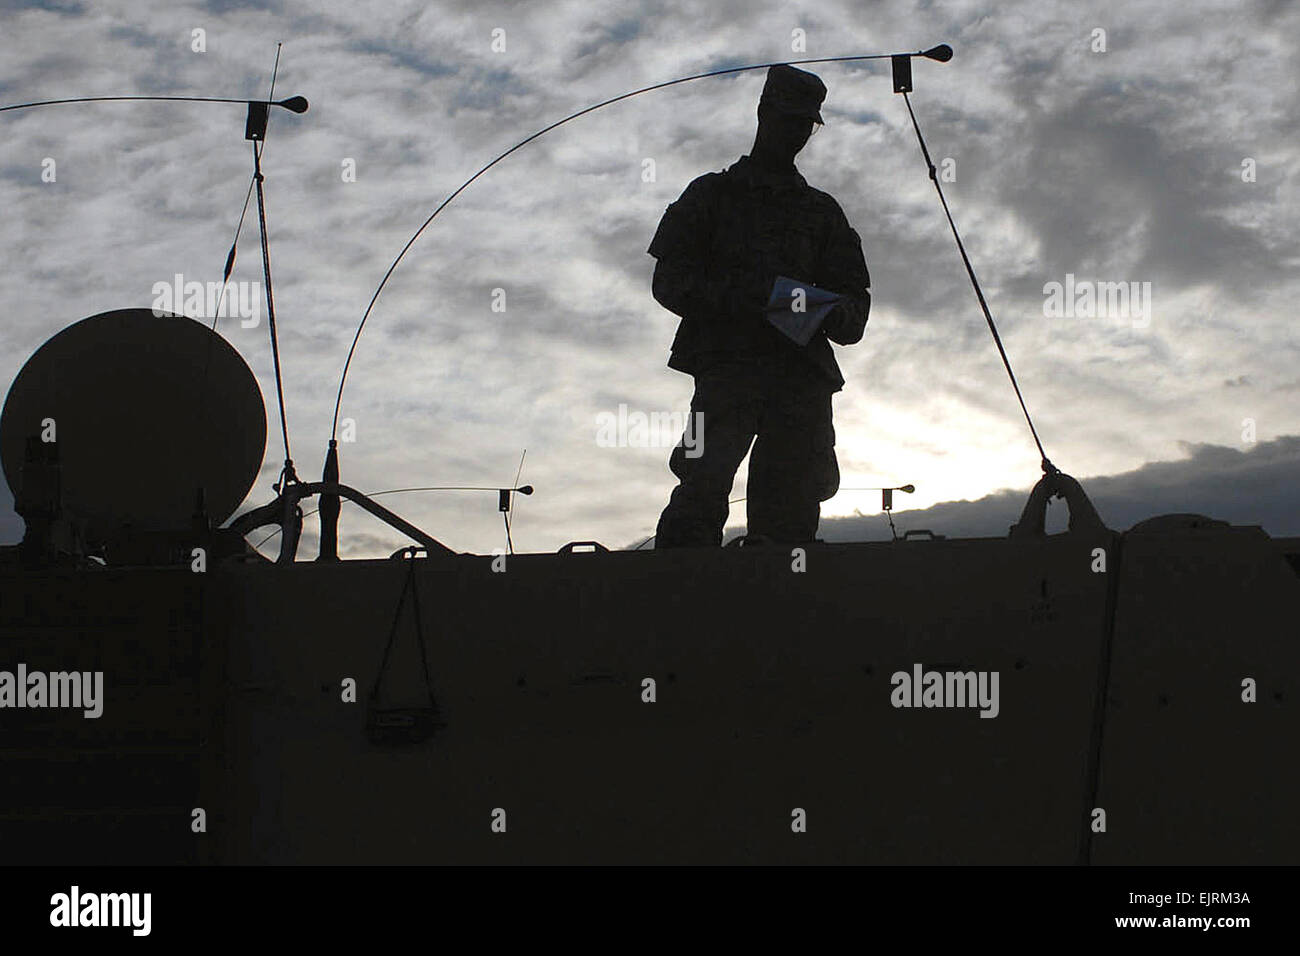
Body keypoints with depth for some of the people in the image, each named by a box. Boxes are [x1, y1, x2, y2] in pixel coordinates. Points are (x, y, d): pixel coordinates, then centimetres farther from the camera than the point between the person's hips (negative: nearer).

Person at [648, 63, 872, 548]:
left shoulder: (822, 211, 27)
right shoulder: (712, 194, 20)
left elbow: (855, 297, 19)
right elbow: (670, 280, 8)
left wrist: (831, 312, -6)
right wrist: (730, 297, -12)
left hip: (803, 367, 3)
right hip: (727, 359, -3)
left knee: (793, 508, -9)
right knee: (706, 479, -22)